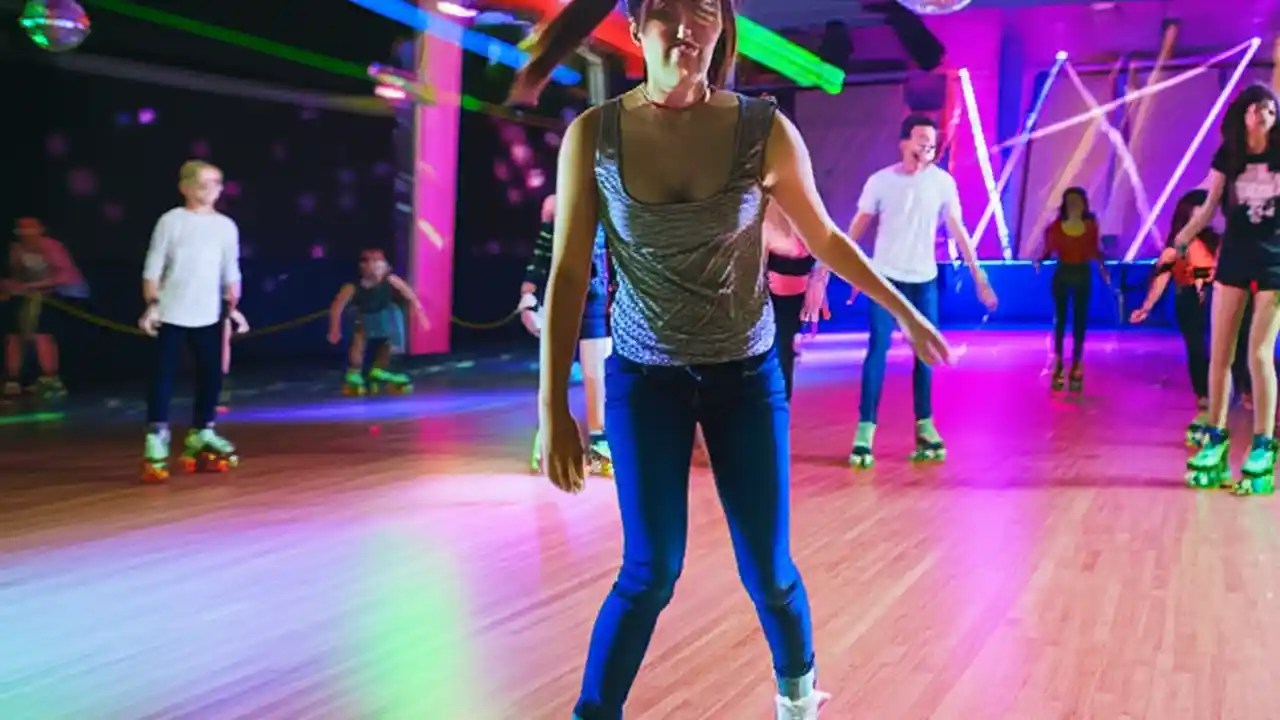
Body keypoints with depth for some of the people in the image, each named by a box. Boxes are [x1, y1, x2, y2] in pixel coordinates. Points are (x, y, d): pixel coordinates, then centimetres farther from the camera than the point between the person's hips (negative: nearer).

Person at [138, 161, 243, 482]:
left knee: (211, 374, 6)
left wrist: (233, 308, 10)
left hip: (208, 314, 3)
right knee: (163, 374, -3)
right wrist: (152, 304, -8)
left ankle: (202, 434, 21)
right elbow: (153, 266, -3)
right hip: (171, 313, -3)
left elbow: (231, 272, 12)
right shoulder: (171, 221, -3)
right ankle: (156, 438, 0)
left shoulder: (226, 226, 6)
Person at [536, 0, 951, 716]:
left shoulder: (766, 131, -12)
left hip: (746, 373, 1)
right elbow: (569, 273, -9)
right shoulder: (593, 135, -12)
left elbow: (826, 239, 3)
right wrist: (553, 407, -11)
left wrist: (905, 311, 8)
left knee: (768, 568, 6)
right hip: (645, 376, 0)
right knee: (652, 570, -6)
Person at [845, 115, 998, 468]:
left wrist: (979, 274, 1)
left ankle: (924, 427, 18)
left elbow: (958, 230, 3)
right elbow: (858, 226, 0)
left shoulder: (944, 182, -1)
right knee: (878, 350, -9)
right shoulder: (881, 181, -5)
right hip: (886, 277, -2)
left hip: (924, 279, 2)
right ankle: (865, 431, -8)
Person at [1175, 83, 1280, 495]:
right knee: (1219, 354, 1)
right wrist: (1179, 243, -2)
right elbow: (1207, 209, 5)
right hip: (1233, 259, 2)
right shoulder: (1227, 156, 3)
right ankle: (1216, 437, 10)